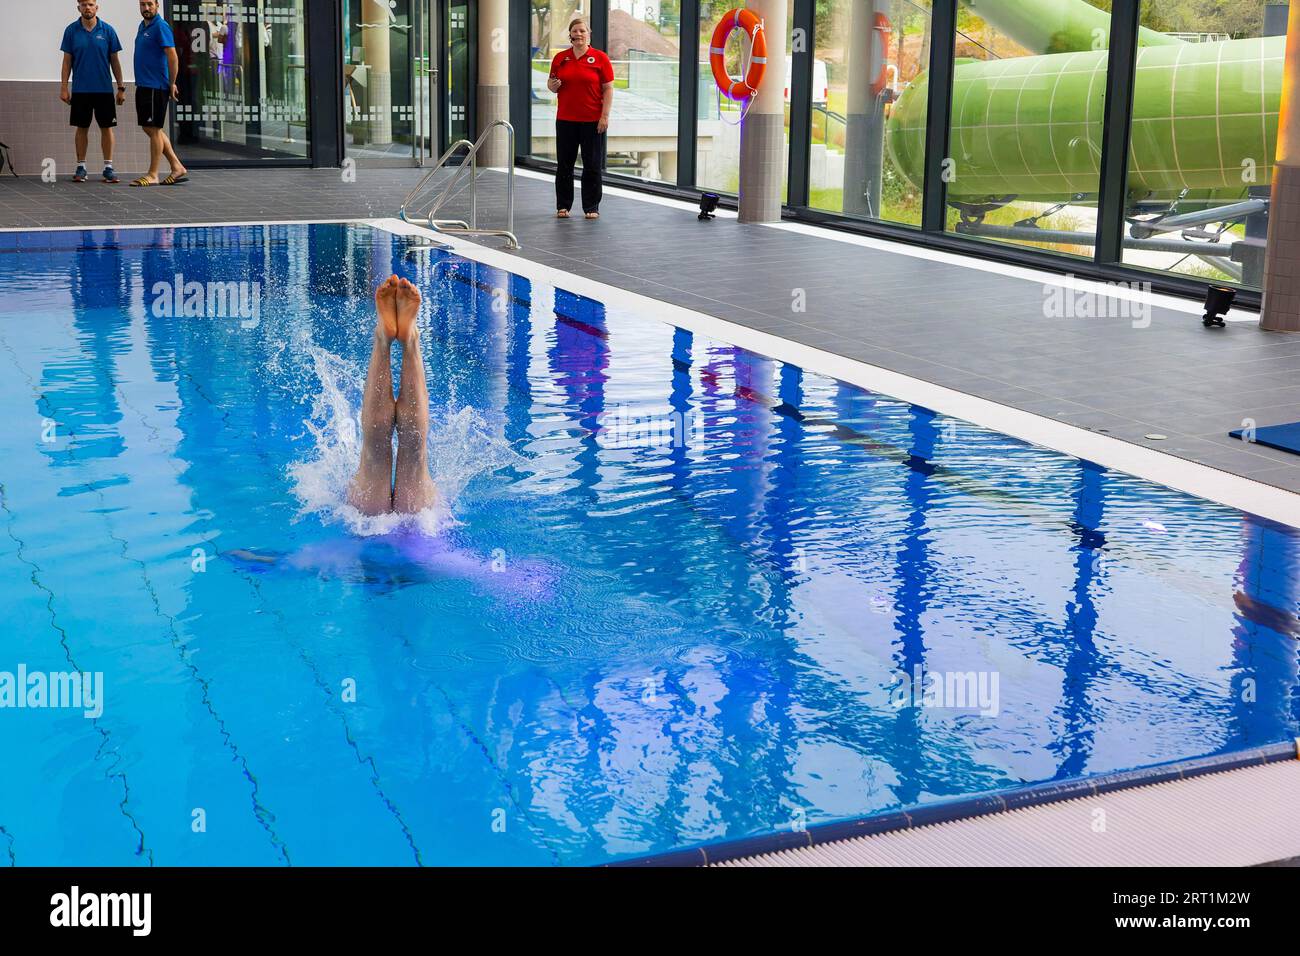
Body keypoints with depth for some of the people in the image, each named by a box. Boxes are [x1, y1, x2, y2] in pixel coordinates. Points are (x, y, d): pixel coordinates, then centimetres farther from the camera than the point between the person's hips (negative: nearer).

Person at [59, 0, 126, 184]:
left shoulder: (107, 30, 0)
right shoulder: (71, 30, 1)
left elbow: (114, 60, 4)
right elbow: (67, 60, 4)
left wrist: (121, 87, 1)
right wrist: (64, 87, -2)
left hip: (104, 89, 0)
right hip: (80, 90, 0)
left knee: (106, 127, 1)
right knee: (82, 127, 6)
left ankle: (108, 167, 6)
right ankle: (81, 167, 12)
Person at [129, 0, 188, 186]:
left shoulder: (161, 27, -12)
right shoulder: (143, 26, 15)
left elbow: (173, 57, -17)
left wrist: (172, 84, -14)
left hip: (156, 87, -9)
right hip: (143, 85, 9)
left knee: (154, 129, -4)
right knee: (149, 128, 12)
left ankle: (153, 175, 2)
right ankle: (177, 167, 17)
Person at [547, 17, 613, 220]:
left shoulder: (600, 58, -2)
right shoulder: (560, 58, 7)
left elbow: (608, 89, -3)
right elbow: (551, 84, 16)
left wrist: (605, 116, -10)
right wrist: (553, 85, -8)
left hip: (593, 121, -3)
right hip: (565, 120, 3)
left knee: (592, 165, 2)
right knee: (564, 165, 7)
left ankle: (591, 207, 9)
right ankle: (563, 206, 16)